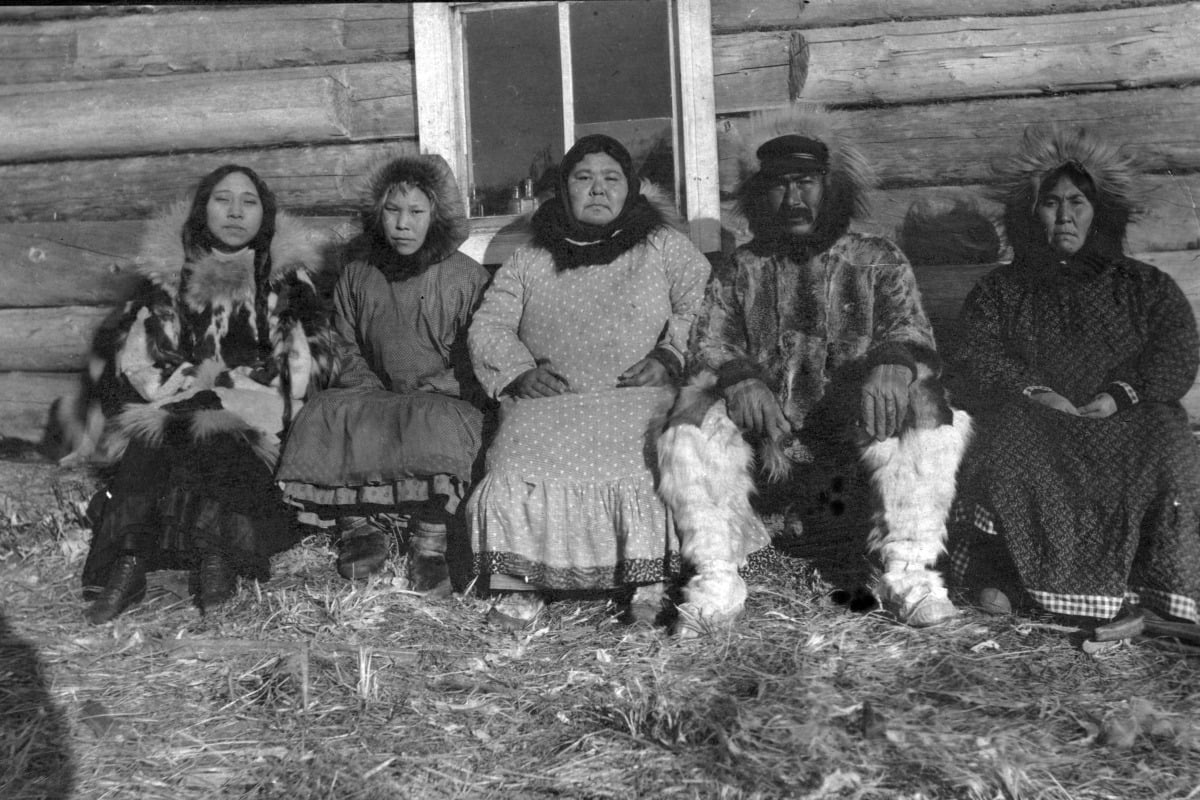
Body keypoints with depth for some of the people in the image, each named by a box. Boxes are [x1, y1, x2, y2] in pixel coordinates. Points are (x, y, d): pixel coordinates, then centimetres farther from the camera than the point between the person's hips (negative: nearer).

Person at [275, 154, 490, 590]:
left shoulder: (467, 277, 1)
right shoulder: (356, 274, 11)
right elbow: (346, 350, 11)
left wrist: (427, 393, -14)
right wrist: (375, 394, -7)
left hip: (444, 402, -3)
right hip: (371, 398, 3)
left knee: (435, 424, -36)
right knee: (327, 415, -26)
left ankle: (431, 542, -26)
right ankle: (360, 524, -19)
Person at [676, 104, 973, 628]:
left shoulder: (878, 261, 13)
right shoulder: (740, 269, 16)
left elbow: (911, 330, -1)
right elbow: (710, 343, 4)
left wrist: (893, 364, -28)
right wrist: (741, 378, -21)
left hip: (857, 431, -1)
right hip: (768, 438, 1)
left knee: (926, 407, -30)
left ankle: (908, 572, -27)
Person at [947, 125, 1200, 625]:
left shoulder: (1146, 287, 19)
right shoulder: (999, 292, 18)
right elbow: (977, 360, 3)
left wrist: (1120, 396, -15)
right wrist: (1034, 393, -16)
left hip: (1128, 417, 1)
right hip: (1033, 417, 0)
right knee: (1010, 452, -33)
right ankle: (1003, 578, -33)